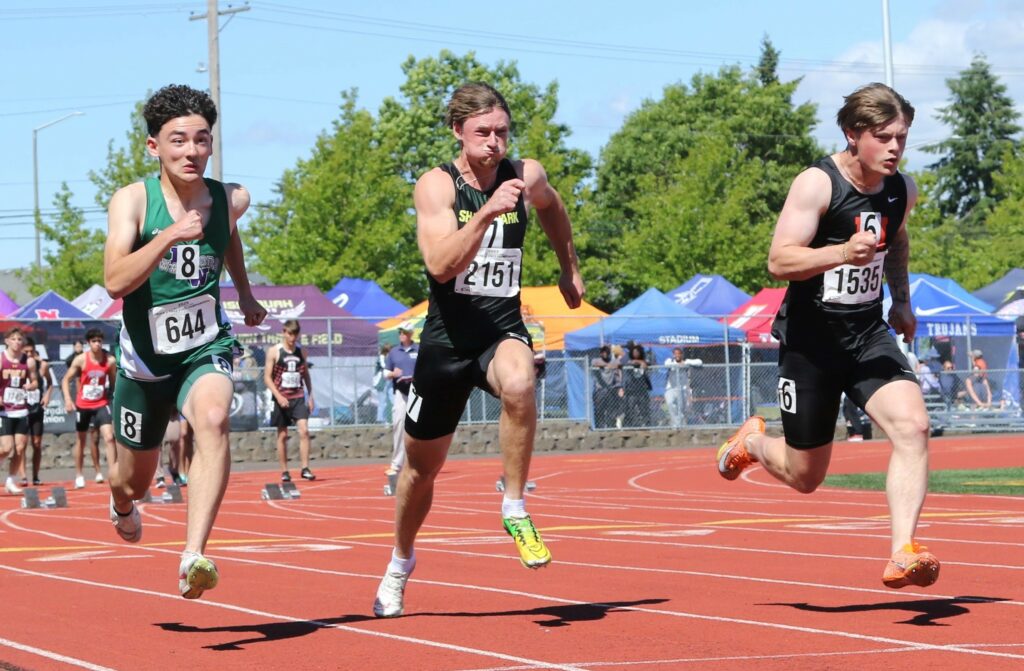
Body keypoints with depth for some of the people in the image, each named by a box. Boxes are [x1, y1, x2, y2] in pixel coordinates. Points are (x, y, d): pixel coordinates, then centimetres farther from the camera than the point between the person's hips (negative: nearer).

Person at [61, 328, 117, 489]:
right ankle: (79, 476, 26)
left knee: (109, 437, -15)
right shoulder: (81, 360, -11)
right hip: (83, 405, 0)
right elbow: (66, 380, -4)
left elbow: (114, 381, 5)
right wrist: (68, 399, -16)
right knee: (81, 440, 12)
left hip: (101, 404, 0)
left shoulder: (110, 360, -9)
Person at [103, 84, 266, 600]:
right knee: (134, 480, 16)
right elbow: (115, 282, -30)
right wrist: (170, 235, -40)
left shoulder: (231, 200, -6)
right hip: (145, 357, 0)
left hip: (205, 349, 0)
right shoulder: (133, 200, -16)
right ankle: (121, 505, 57)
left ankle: (193, 557, -42)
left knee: (213, 420, -34)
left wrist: (244, 292, 26)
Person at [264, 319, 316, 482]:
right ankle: (284, 472, 12)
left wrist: (310, 396, 8)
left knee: (304, 430, -13)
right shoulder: (274, 352, -2)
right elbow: (267, 377, -5)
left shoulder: (300, 352, 9)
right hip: (281, 398, -2)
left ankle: (305, 469, -14)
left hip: (298, 397, 2)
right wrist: (278, 396, -16)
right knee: (282, 435, 4)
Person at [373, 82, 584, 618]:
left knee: (519, 384, -37)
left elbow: (551, 209, 25)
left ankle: (514, 508, -20)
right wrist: (486, 214, -38)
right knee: (422, 467, 14)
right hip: (447, 338, -1)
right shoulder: (436, 185, -12)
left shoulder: (526, 176, -1)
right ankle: (400, 565, 41)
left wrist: (569, 269, 29)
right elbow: (441, 265, -27)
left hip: (503, 331, 1)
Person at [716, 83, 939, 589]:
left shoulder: (902, 191, 4)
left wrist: (902, 299, 19)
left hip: (868, 334, 5)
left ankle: (902, 556, -26)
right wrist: (841, 253, -38)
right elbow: (779, 261, -23)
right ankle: (753, 441, 43)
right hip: (811, 338, -4)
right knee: (804, 476, 8)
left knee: (912, 425, -23)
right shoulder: (817, 184, -16)